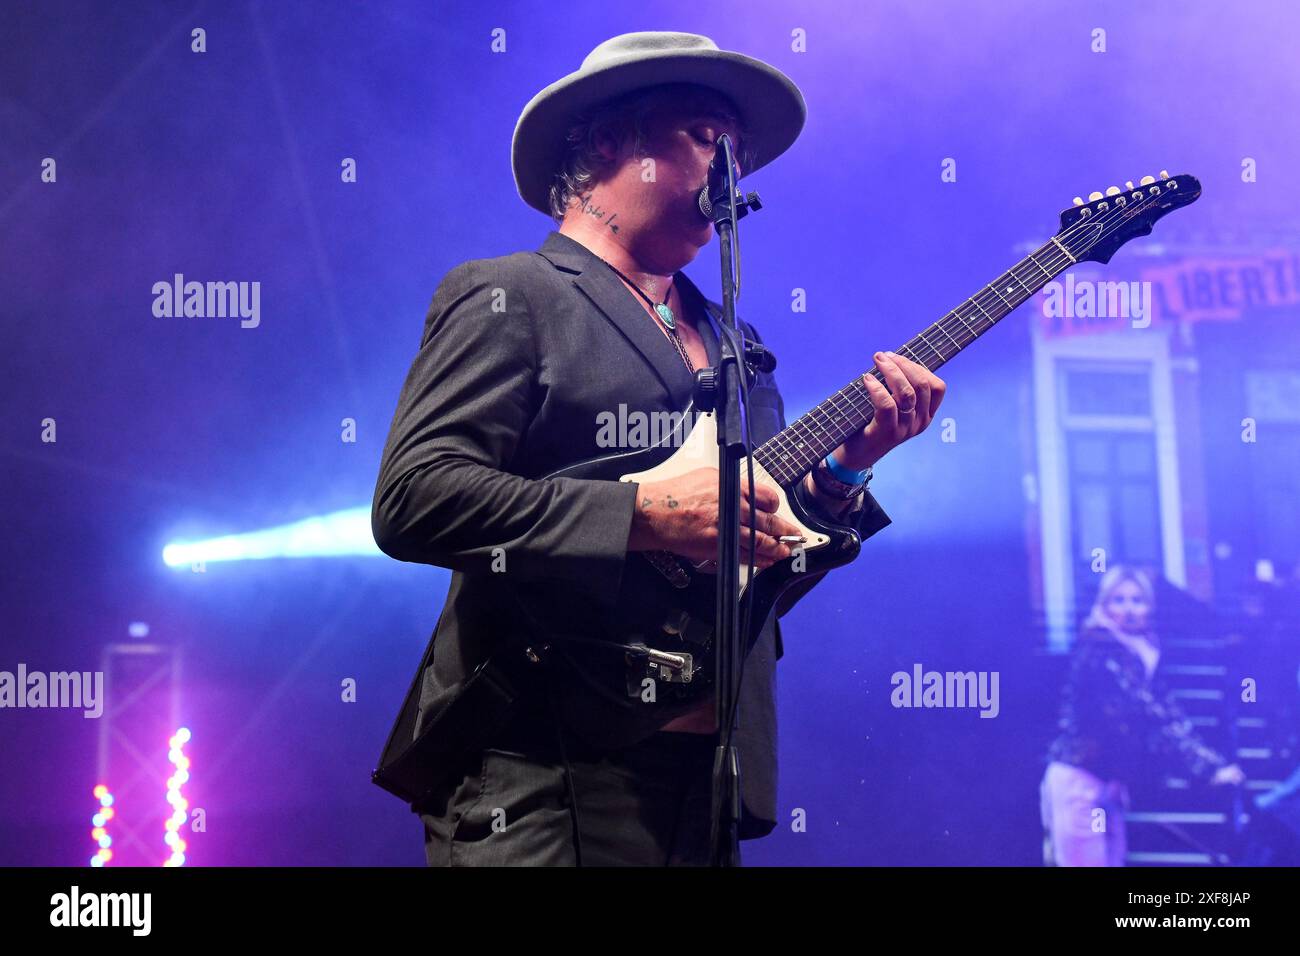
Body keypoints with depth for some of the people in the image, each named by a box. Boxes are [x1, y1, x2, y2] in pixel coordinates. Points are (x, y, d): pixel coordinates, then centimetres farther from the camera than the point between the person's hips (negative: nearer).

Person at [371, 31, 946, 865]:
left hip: (709, 778, 7)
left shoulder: (733, 343, 19)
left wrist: (844, 467, 2)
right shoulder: (508, 297, -3)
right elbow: (411, 499, -16)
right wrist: (643, 515, -20)